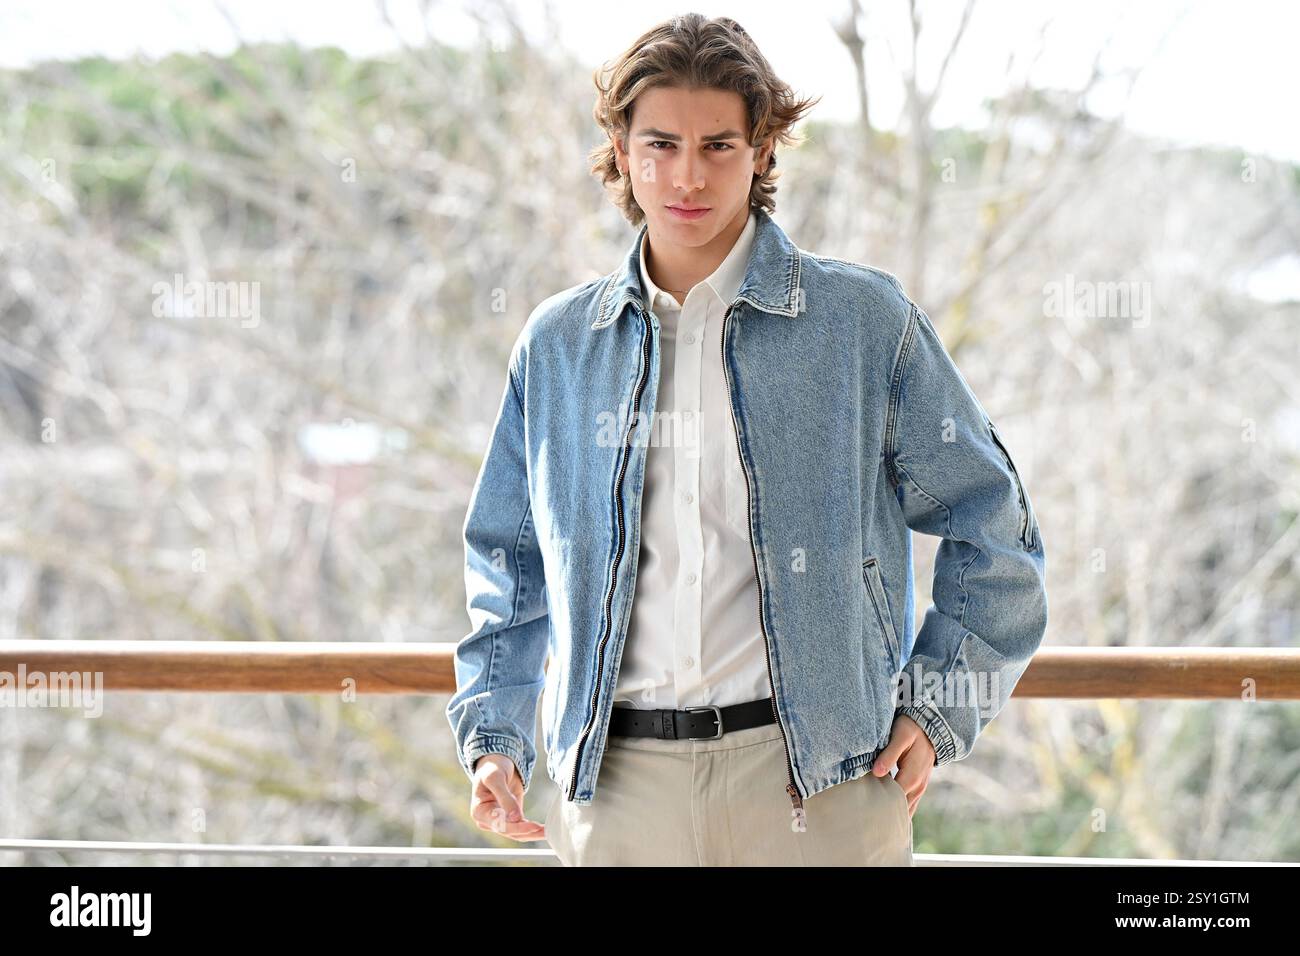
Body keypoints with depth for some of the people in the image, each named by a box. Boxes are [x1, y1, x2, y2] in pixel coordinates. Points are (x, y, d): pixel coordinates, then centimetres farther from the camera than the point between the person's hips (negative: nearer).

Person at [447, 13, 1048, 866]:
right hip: (617, 788, 2)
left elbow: (992, 528, 8)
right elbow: (509, 564, 19)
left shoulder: (864, 320, 2)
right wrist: (493, 734, 8)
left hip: (817, 785, -2)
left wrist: (937, 712, 3)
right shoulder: (558, 344, 10)